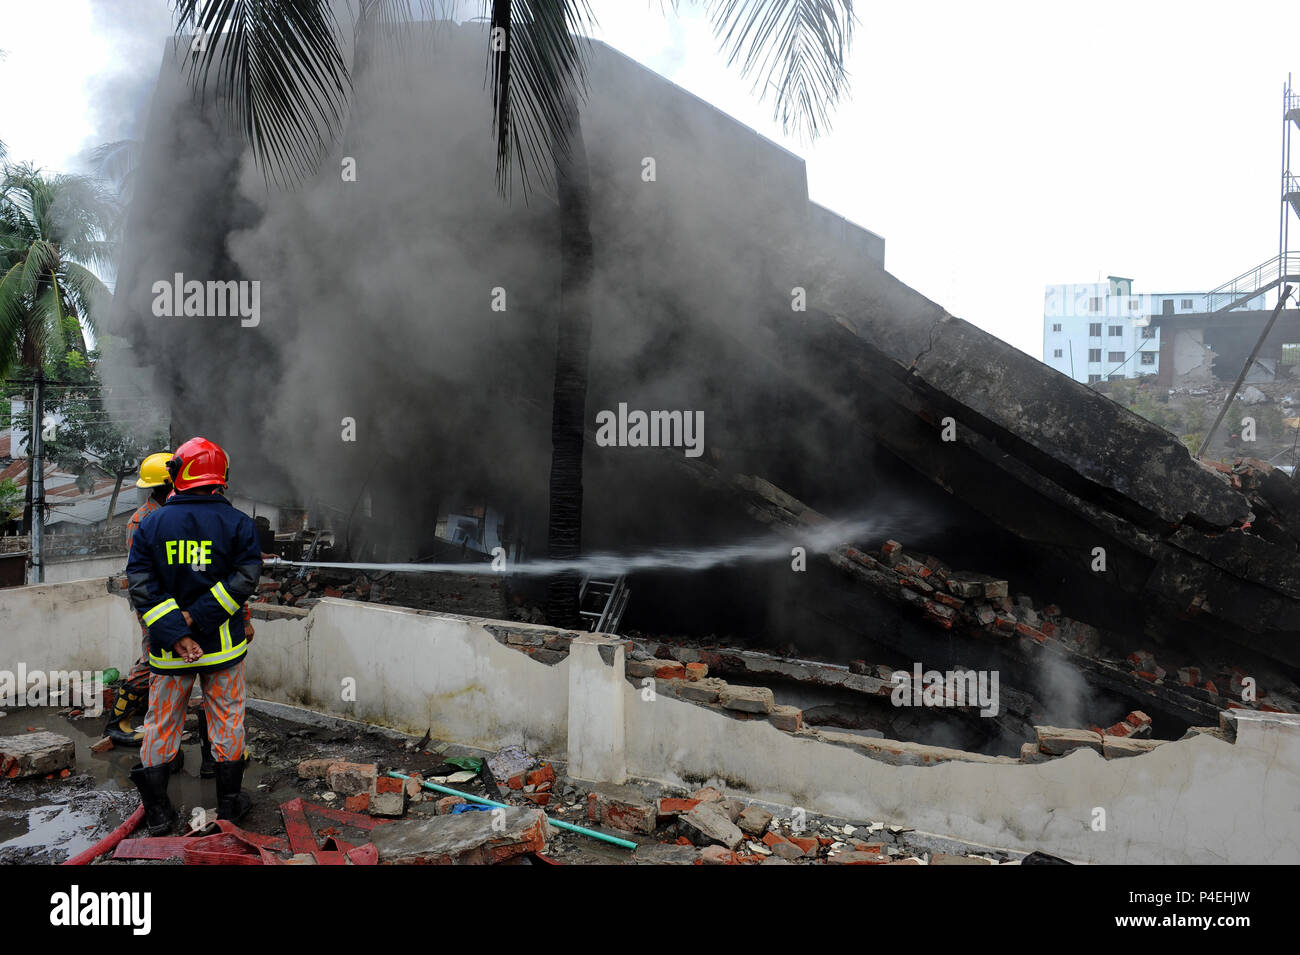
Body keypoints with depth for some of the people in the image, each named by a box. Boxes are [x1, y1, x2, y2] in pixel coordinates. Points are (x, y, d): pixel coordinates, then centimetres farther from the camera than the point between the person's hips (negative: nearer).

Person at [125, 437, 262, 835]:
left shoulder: (150, 524, -2)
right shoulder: (238, 522, -6)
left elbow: (141, 586, -10)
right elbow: (244, 578, -15)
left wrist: (175, 633, -15)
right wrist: (198, 616, -13)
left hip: (169, 650, 1)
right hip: (223, 644, -1)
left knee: (162, 723, 14)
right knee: (227, 720, 12)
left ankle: (157, 812, 22)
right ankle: (229, 803, 23)